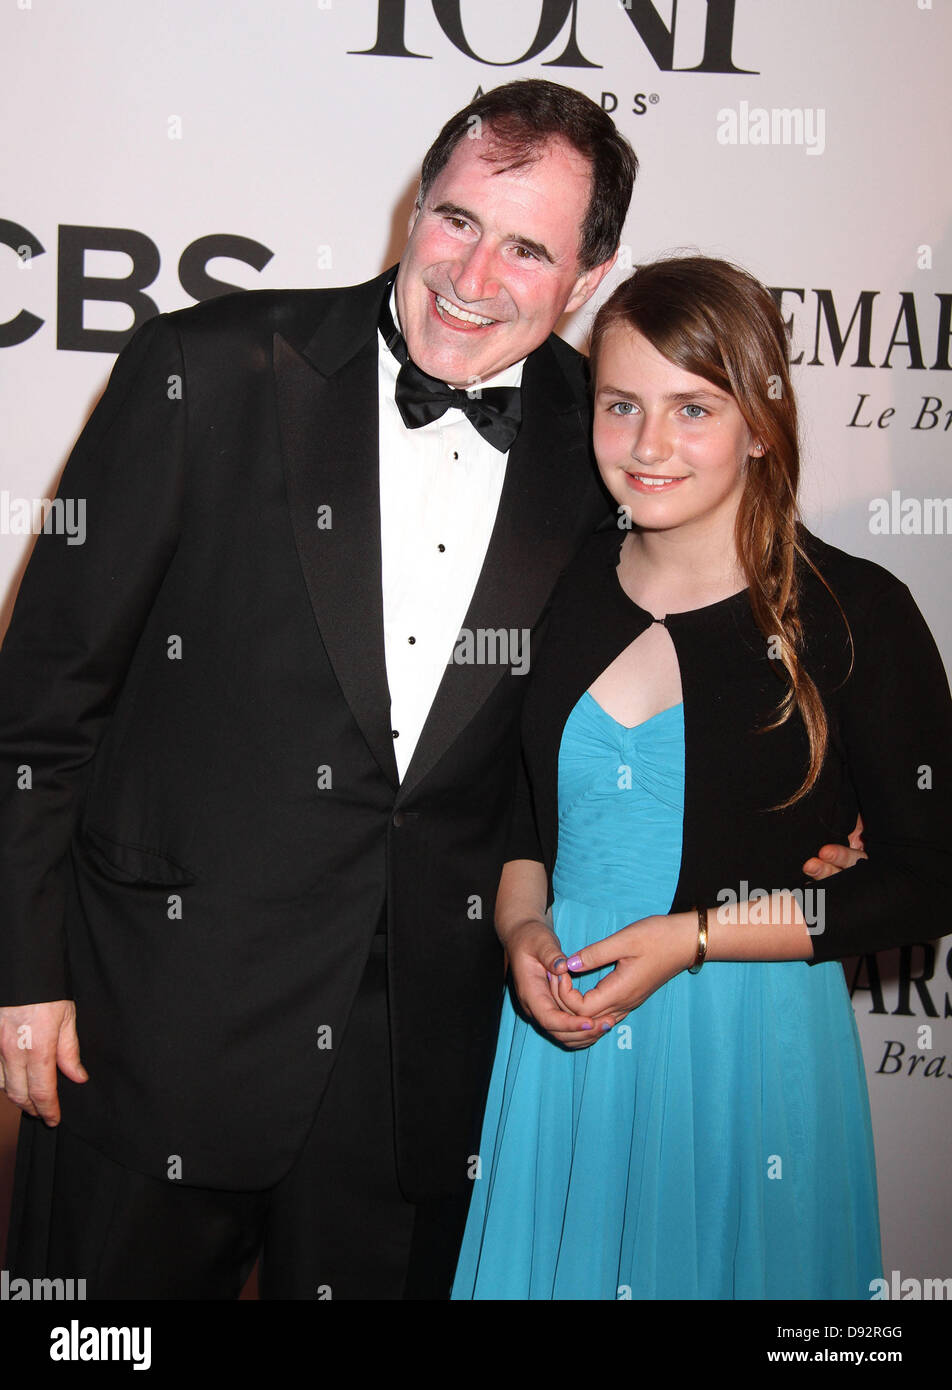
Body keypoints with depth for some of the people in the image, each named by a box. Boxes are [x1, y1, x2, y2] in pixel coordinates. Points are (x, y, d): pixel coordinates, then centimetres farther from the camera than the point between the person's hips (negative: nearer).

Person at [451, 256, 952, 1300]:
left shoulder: (855, 614, -12)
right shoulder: (564, 587, 0)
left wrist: (692, 935, -15)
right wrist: (523, 926, -7)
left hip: (748, 1045, -3)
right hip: (562, 1035, 4)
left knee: (726, 1266, 15)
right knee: (557, 1269, 18)